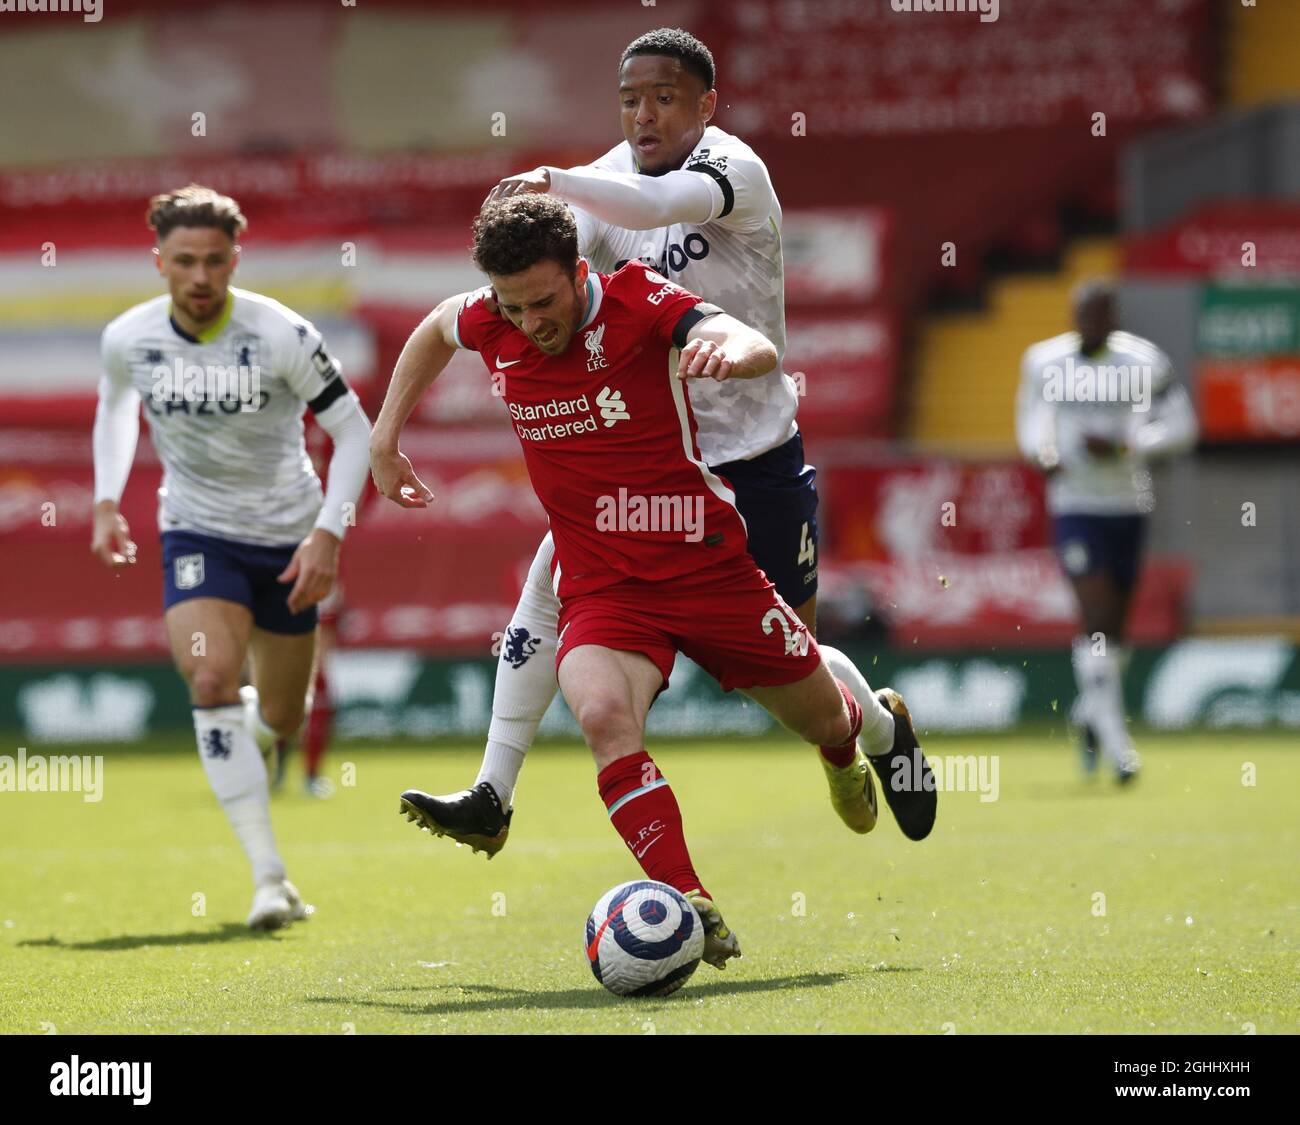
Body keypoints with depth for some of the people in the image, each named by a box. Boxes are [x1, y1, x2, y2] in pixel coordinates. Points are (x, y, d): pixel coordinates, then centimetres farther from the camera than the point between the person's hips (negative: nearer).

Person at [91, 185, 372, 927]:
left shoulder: (282, 336, -19)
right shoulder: (129, 339, -9)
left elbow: (353, 429, -10)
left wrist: (329, 534, -18)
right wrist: (107, 501, 7)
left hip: (288, 538, 0)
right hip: (197, 532, 0)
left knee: (281, 719, 10)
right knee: (211, 680, -25)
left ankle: (255, 730, 52)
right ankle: (270, 879, -25)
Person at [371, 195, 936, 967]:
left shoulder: (640, 301, -17)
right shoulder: (491, 325, -5)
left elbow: (762, 351, -34)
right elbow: (435, 329, 21)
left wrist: (729, 351, -57)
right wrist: (387, 435, 19)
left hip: (707, 566, -2)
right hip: (600, 586, 2)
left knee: (820, 718, 16)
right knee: (603, 714, -31)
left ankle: (863, 732, 57)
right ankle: (691, 909, -33)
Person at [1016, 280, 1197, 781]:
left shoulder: (1142, 363, -5)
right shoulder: (1044, 361, 0)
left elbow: (1181, 426, -3)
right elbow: (1030, 411, 19)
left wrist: (1123, 446, -17)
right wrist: (1040, 453, -2)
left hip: (1128, 508, 1)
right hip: (1074, 508, -1)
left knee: (1113, 627, 10)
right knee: (1098, 616, -15)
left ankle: (1091, 711, 36)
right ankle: (1113, 734, -13)